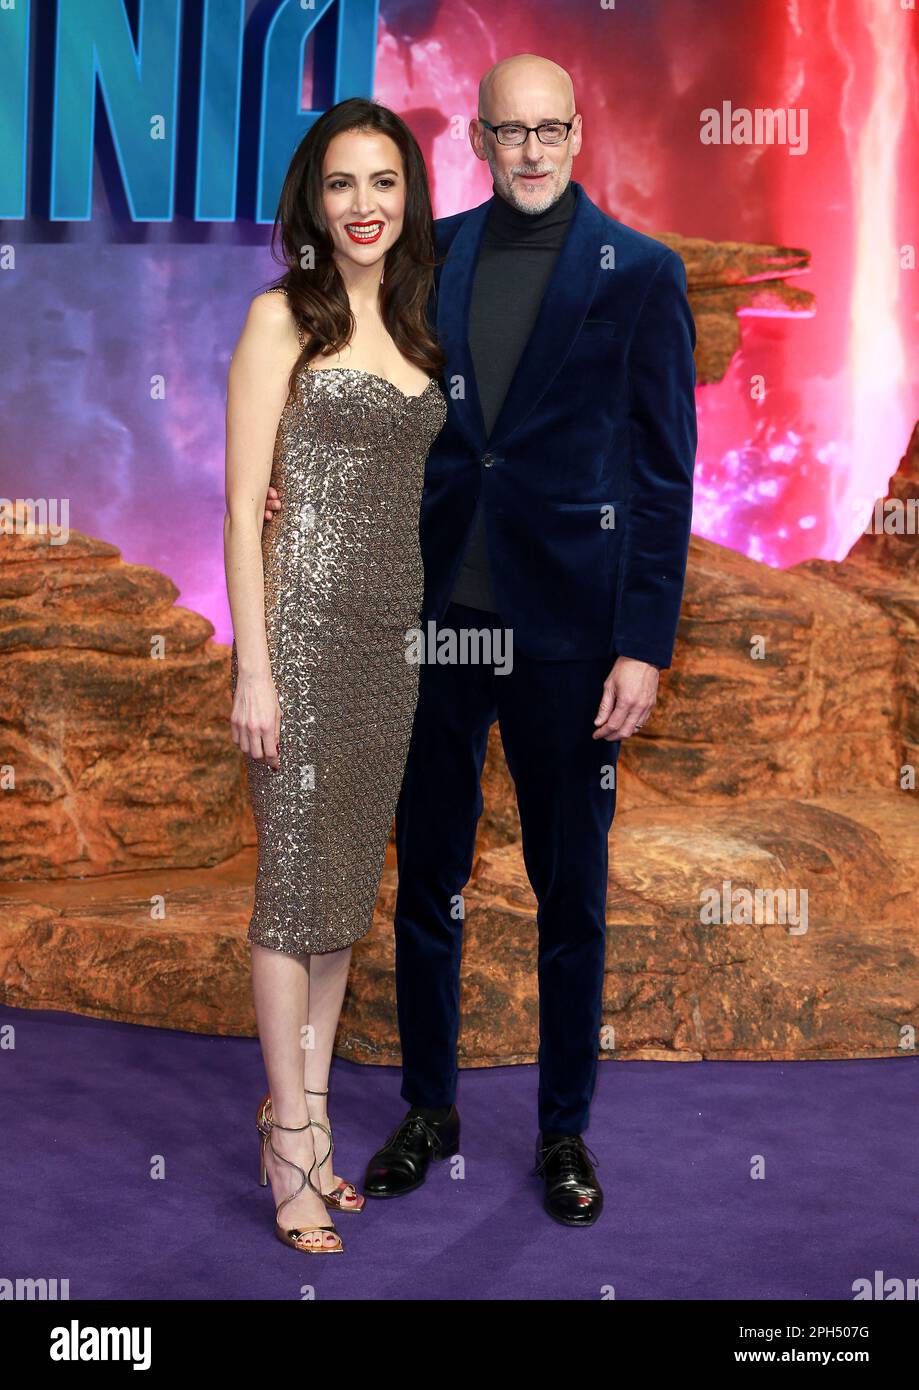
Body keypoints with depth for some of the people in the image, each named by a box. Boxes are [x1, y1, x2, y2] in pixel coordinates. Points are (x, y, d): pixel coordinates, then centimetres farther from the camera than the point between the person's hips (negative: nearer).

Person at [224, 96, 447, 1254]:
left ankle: (303, 1111, 24)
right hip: (305, 623, -7)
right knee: (295, 875, -1)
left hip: (390, 628, 7)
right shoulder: (282, 317, -5)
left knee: (350, 875, 11)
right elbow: (244, 504, -10)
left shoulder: (406, 325, 14)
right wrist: (254, 669, -16)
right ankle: (292, 1140, 12)